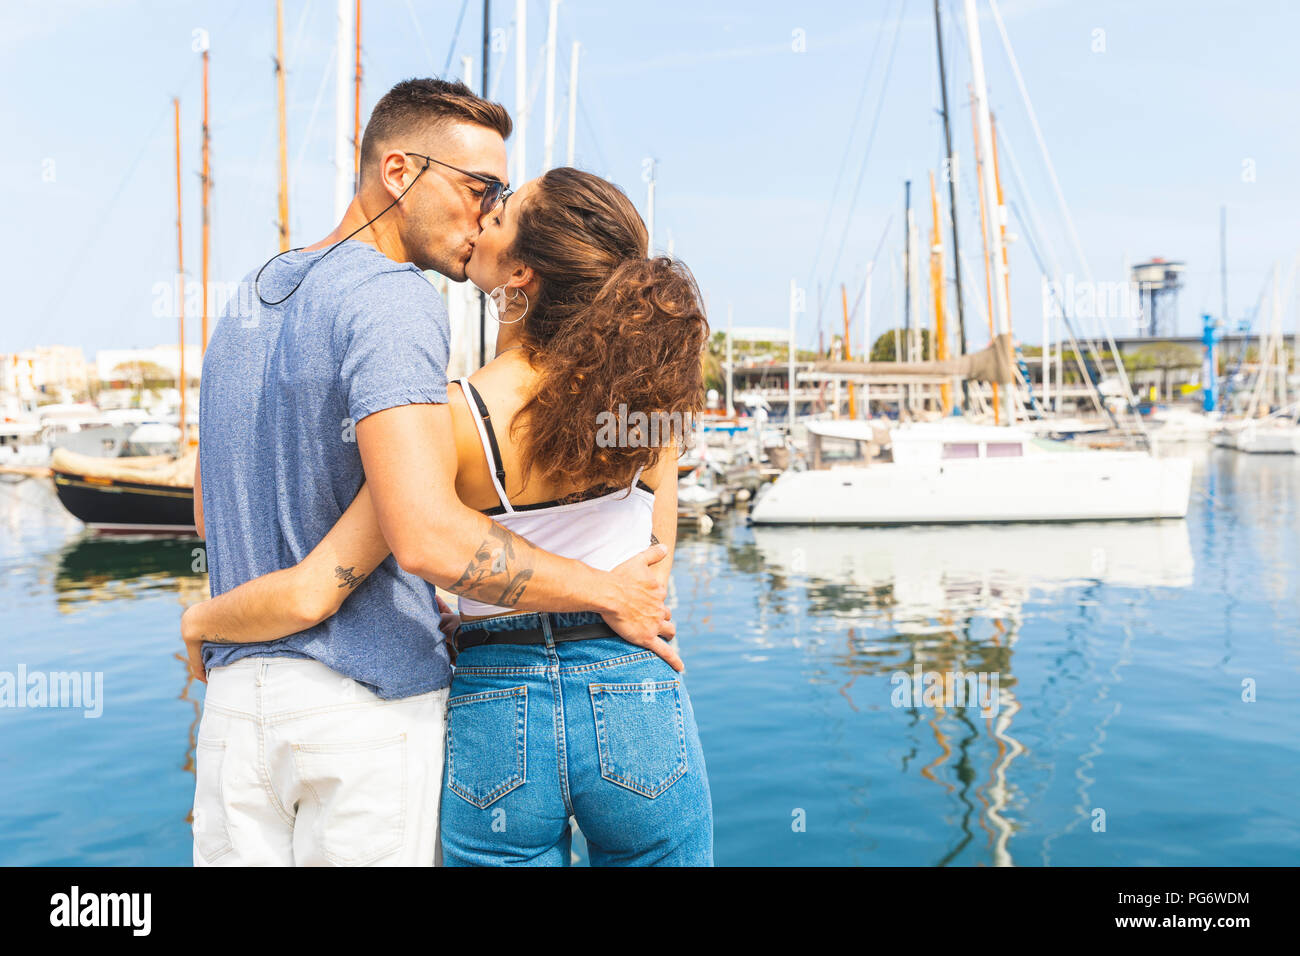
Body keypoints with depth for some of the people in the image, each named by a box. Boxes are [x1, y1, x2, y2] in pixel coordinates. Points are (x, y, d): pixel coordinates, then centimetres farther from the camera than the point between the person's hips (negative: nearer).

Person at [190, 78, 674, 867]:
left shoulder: (252, 302, 13)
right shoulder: (391, 299, -15)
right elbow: (428, 537, -28)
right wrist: (608, 593, -15)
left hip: (236, 691, 8)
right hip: (368, 696, -8)